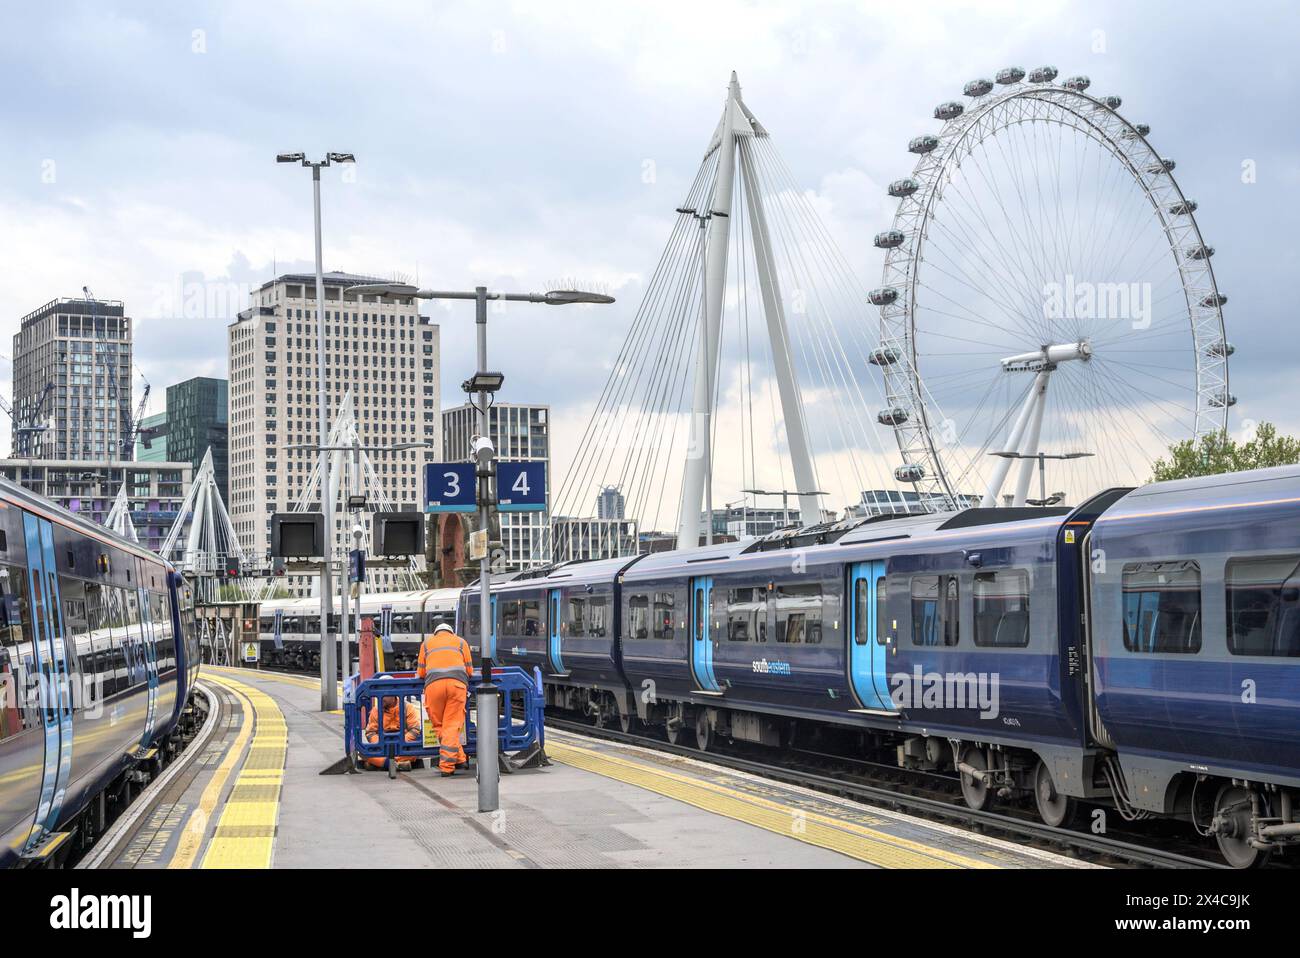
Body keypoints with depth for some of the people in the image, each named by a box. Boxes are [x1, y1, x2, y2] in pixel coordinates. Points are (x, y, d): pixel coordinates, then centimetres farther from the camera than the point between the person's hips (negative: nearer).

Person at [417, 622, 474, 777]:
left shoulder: (426, 643, 28)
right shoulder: (460, 641, 27)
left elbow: (421, 672, 26)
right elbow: (469, 670, 25)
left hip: (433, 684, 0)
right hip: (457, 683, 0)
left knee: (439, 725, 11)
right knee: (452, 726, 0)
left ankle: (459, 759, 6)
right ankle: (447, 766, -6)